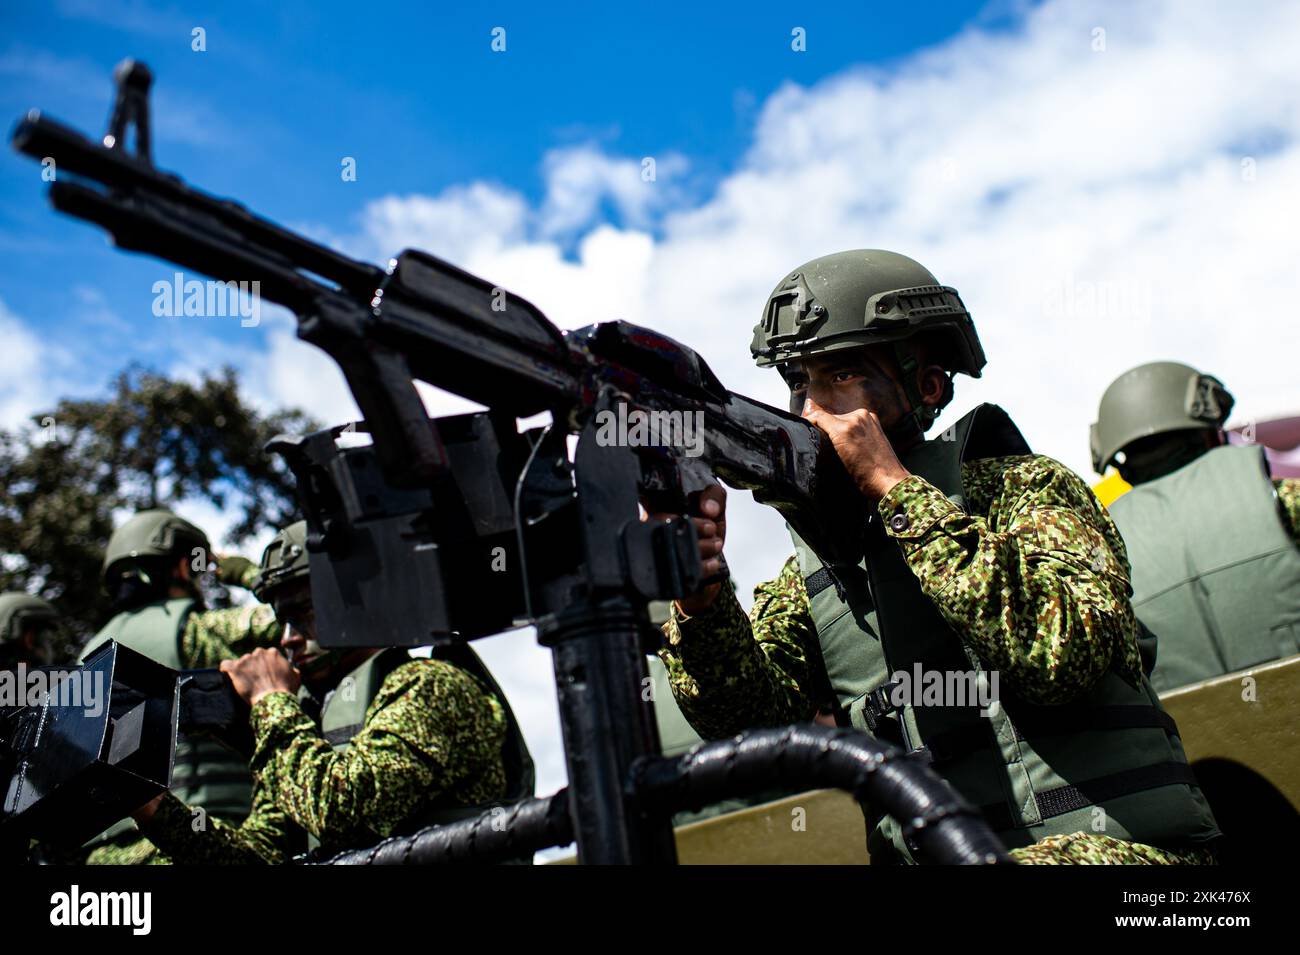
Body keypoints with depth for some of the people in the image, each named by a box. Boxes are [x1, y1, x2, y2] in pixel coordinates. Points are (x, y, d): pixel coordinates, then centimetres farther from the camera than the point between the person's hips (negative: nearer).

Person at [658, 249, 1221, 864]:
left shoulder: (1023, 488, 0)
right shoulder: (812, 573, 11)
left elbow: (1065, 651, -20)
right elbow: (751, 719, -3)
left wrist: (893, 483, -17)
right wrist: (701, 598, -22)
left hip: (1108, 845, -3)